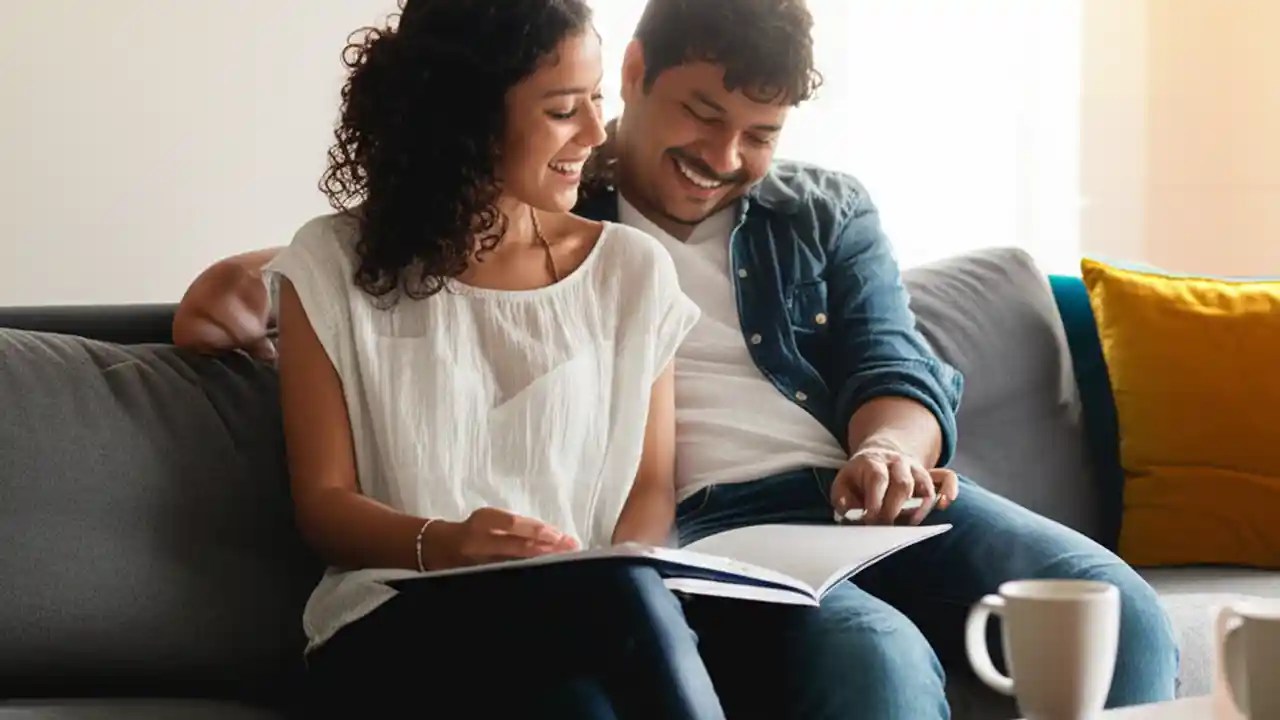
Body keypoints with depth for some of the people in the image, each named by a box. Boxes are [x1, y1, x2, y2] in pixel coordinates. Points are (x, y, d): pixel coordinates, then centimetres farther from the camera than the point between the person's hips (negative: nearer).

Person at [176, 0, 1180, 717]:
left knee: (1118, 611, -23)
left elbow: (896, 364, 11)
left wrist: (889, 450, -13)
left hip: (854, 500, 4)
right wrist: (257, 274, -8)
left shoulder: (829, 213, 22)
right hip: (684, 529, -4)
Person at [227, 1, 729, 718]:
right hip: (396, 620, -3)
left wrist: (611, 587, -12)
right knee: (625, 600, -35)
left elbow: (651, 483, 11)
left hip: (594, 612, 3)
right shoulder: (334, 264, 4)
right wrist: (442, 546, -19)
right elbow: (324, 501, 2)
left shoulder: (633, 270, 11)